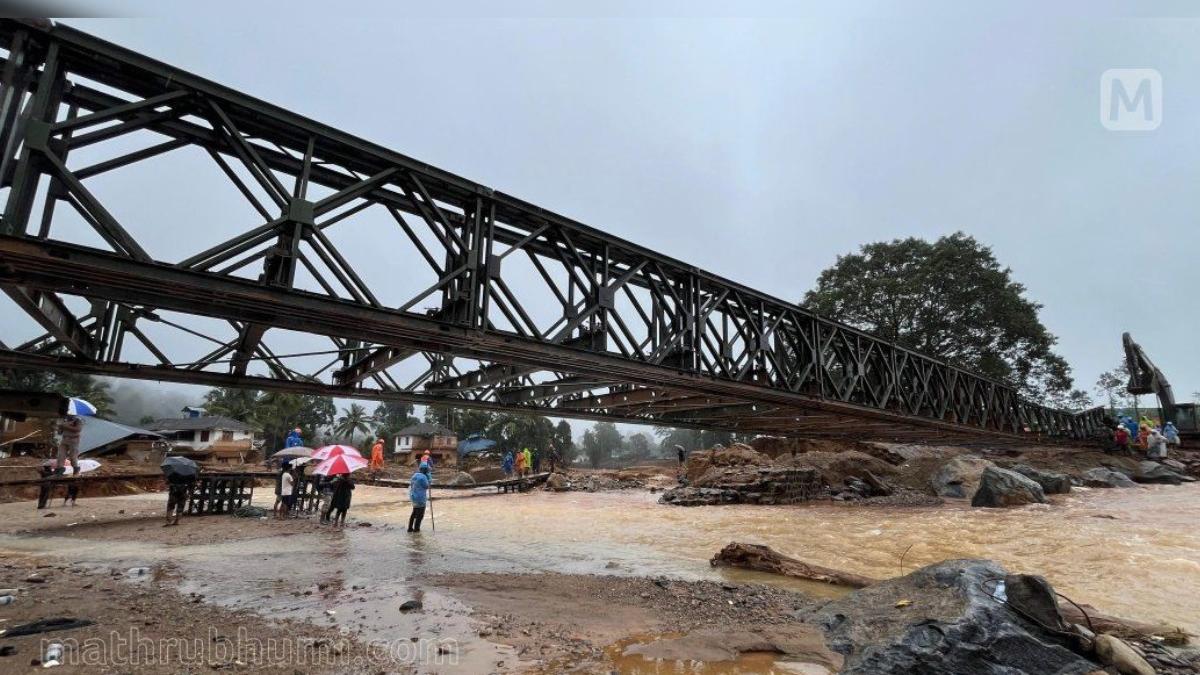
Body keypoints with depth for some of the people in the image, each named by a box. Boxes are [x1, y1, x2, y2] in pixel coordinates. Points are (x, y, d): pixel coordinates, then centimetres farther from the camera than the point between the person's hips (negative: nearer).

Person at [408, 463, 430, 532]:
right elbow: (426, 486, -11)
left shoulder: (415, 475, 6)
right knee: (420, 514, 7)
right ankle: (416, 528, 13)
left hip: (413, 497, 9)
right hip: (420, 498, -9)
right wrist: (428, 477, -5)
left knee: (414, 513, 22)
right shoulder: (423, 477, -22)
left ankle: (410, 528, 26)